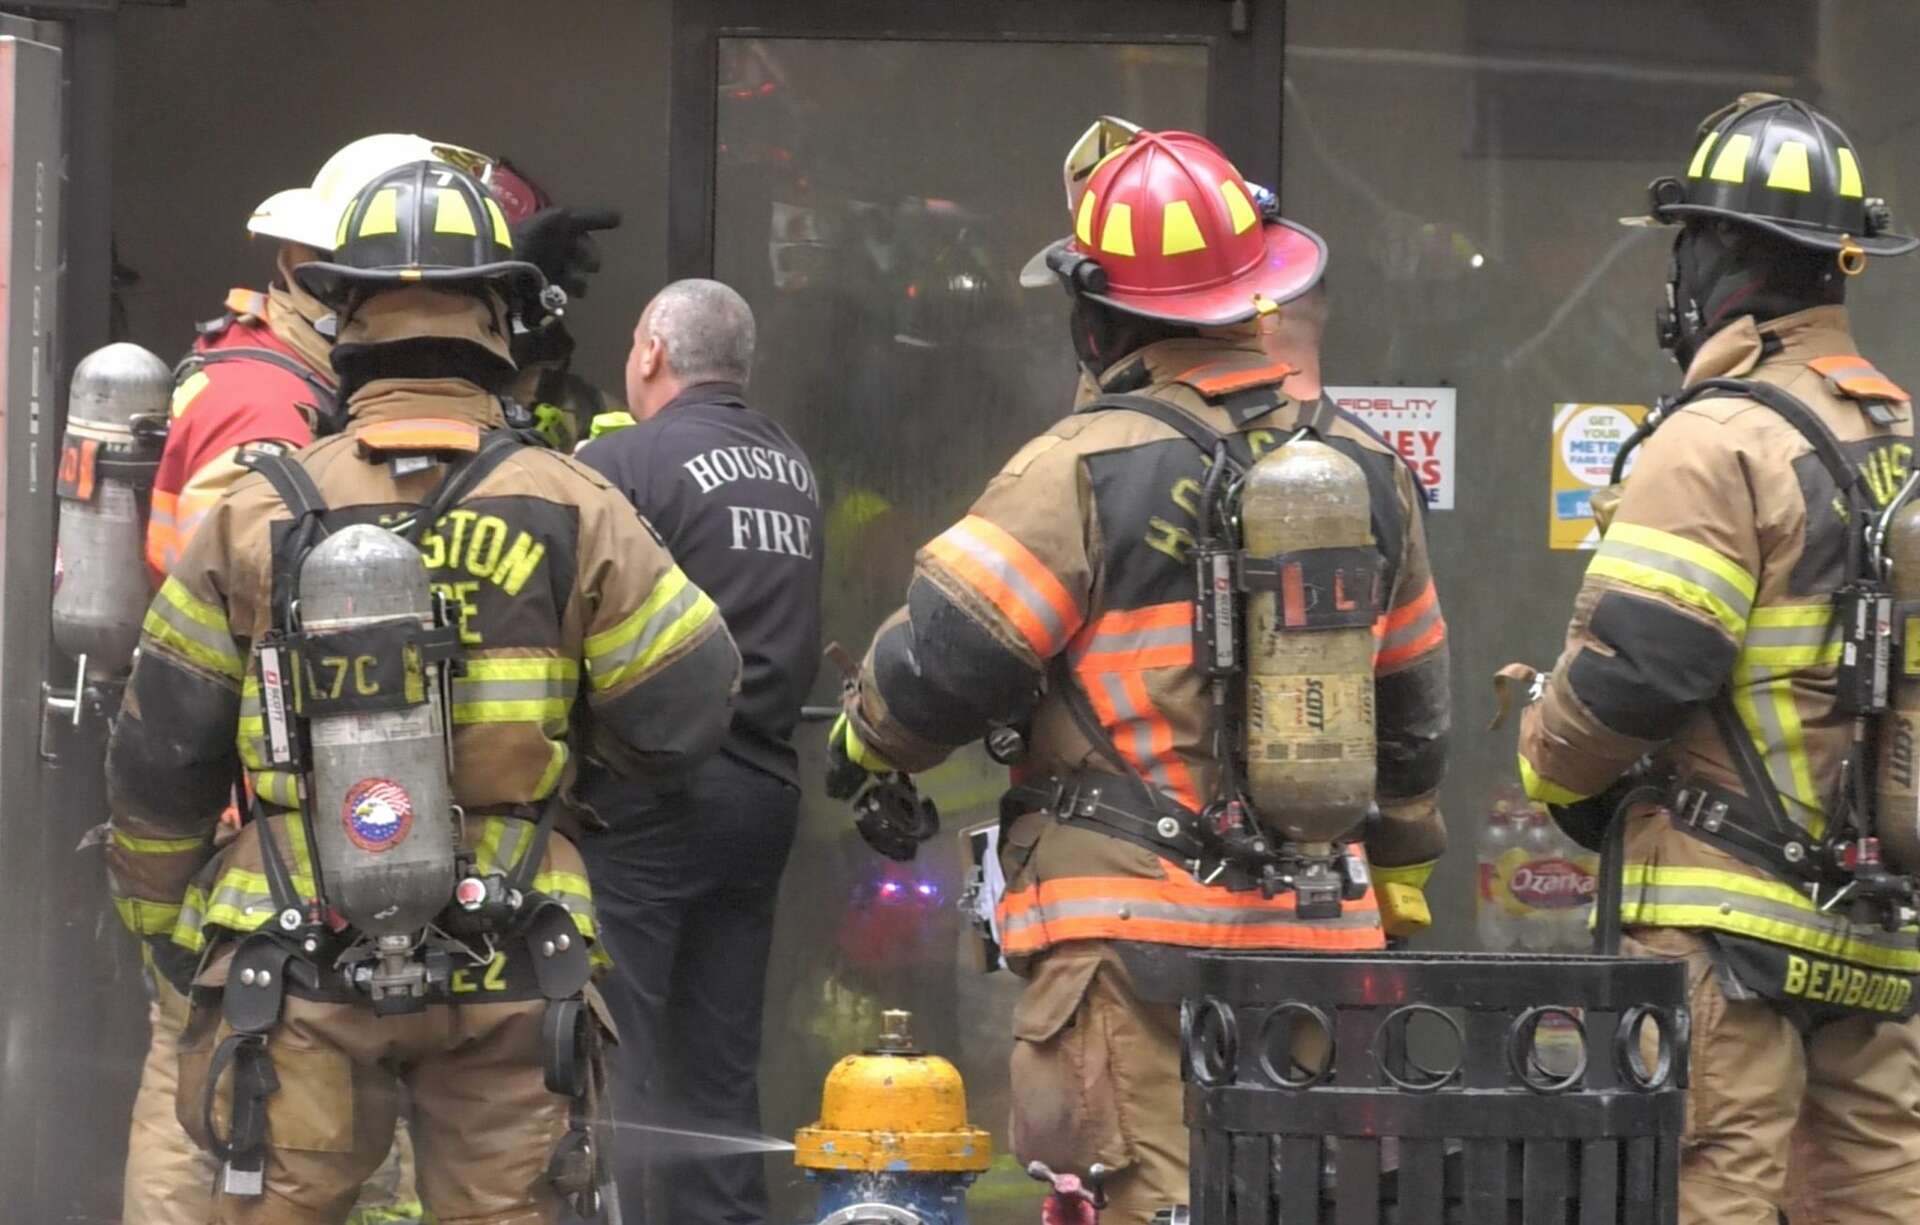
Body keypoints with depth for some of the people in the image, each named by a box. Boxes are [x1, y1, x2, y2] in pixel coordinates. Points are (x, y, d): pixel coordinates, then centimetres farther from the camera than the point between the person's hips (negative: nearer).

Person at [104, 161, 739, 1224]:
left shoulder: (256, 516, -1)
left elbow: (159, 760, 3)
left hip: (298, 963, 0)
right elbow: (683, 708, -1)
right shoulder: (574, 515, -3)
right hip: (506, 975, 0)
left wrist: (163, 924, 16)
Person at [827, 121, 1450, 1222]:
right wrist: (1400, 884, 33)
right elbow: (1412, 709, 21)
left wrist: (868, 747, 11)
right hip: (1320, 933, 6)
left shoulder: (1084, 475, -11)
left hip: (1133, 934, -6)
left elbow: (940, 662, -11)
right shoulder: (1365, 470, 11)